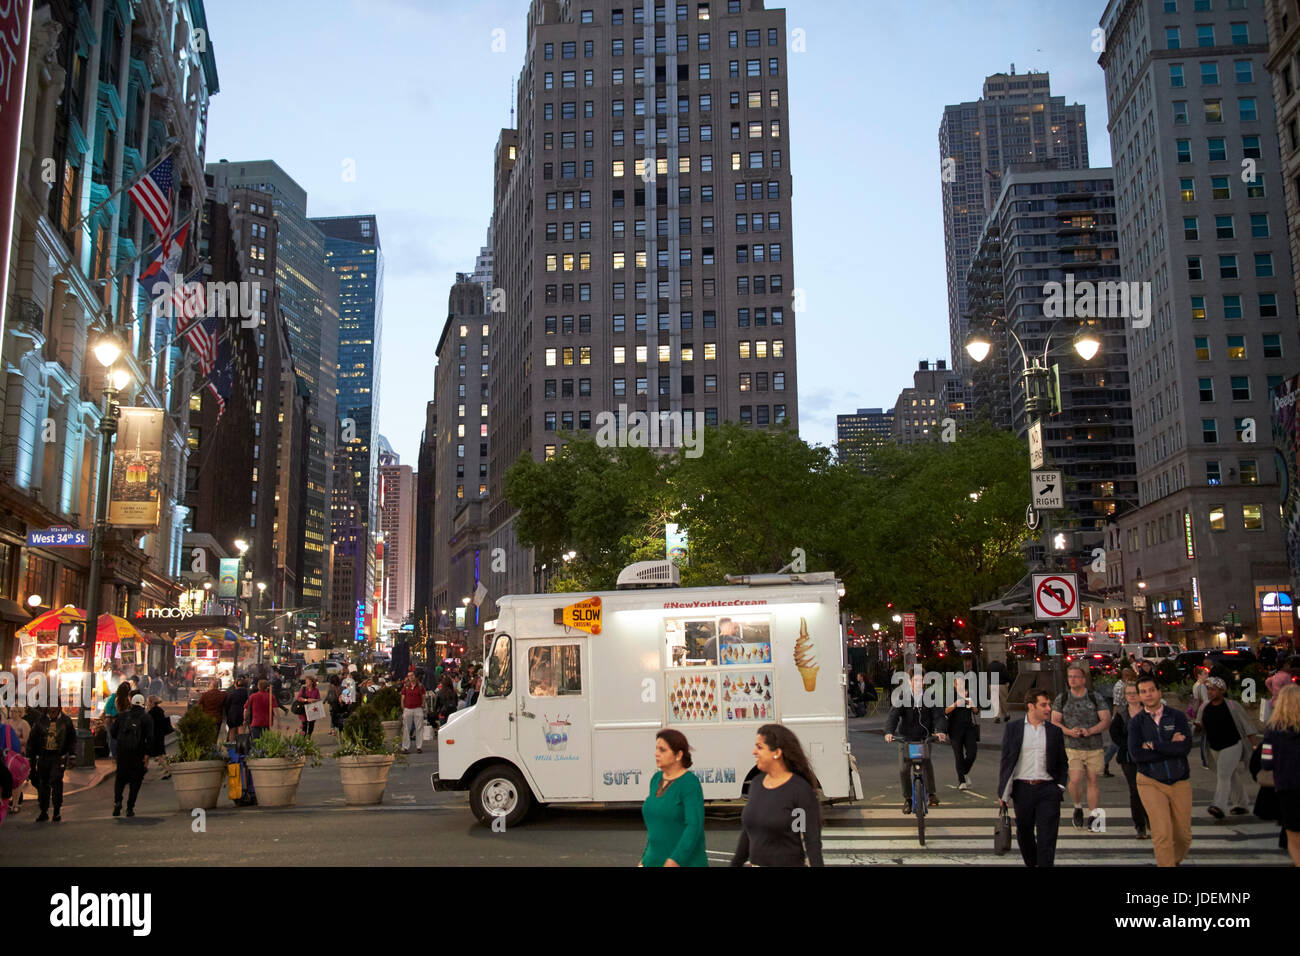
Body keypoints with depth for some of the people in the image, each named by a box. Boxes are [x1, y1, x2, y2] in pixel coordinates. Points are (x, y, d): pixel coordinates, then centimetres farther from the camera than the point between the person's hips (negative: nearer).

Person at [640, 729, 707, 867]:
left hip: (684, 862, -6)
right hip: (655, 861, 6)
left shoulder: (690, 783, -15)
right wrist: (646, 858, 18)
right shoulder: (656, 779, 7)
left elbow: (694, 826, -22)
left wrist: (674, 861, -29)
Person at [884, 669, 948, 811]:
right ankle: (907, 798, 14)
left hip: (925, 736, 1)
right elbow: (893, 715, -21)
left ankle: (931, 793, 0)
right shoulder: (902, 697, -11)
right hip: (906, 737, 0)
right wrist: (889, 732, -39)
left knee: (927, 762, -17)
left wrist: (941, 731, -36)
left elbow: (939, 715, -15)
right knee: (904, 769, -3)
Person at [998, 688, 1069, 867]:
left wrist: (1061, 786, 1)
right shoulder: (1013, 728, 2)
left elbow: (1063, 763, 14)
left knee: (1047, 837, -4)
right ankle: (1031, 863, 34)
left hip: (1048, 790, 0)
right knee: (1024, 834, 13)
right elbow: (1006, 761, 3)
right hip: (1022, 789, 0)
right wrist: (1003, 793, 1)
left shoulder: (1055, 731, 7)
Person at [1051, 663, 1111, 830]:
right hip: (1072, 747, 0)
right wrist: (1069, 731, -13)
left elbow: (1106, 720, 0)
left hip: (1094, 747, 0)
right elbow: (1054, 721, 6)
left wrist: (1090, 731, -16)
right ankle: (1077, 807, 13)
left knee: (1094, 781, 2)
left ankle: (1093, 815, 14)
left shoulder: (1096, 698, 3)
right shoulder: (1061, 699, 6)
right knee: (1075, 780, -14)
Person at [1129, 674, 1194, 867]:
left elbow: (1186, 747, -13)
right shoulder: (1136, 722, 1)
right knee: (1162, 833, -15)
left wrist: (1152, 746, -12)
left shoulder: (1177, 716, 1)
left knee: (1184, 836, 9)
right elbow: (1136, 754, -12)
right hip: (1150, 782, -1)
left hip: (1180, 782, 2)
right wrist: (1171, 747, -13)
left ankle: (1175, 861, 34)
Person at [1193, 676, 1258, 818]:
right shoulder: (1204, 708, 2)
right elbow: (1200, 728, 9)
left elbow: (1246, 726, -5)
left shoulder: (1232, 706, -11)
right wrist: (1197, 726, -15)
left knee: (1223, 774, -17)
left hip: (1232, 746, -5)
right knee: (1233, 777, 16)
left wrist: (1254, 745, -7)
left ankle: (1218, 806, -23)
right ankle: (1240, 805, 28)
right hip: (1214, 748, 5)